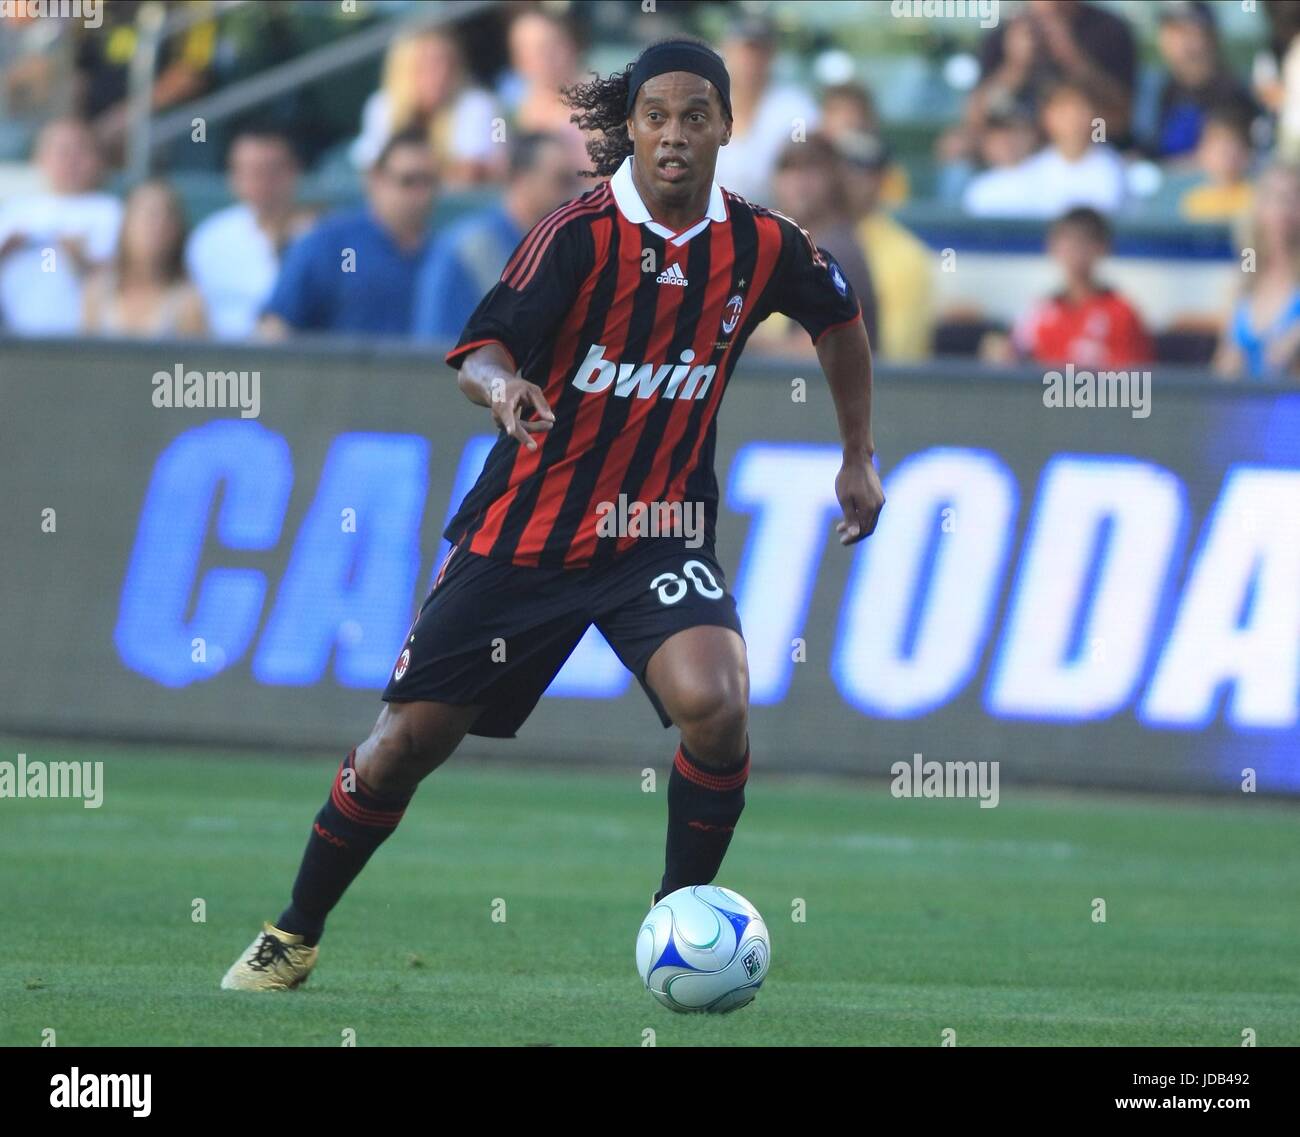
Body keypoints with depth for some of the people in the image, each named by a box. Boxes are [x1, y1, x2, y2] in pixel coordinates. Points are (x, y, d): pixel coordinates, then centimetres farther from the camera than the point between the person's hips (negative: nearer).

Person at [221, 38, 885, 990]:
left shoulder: (762, 246, -4)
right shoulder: (581, 233, -14)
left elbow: (840, 318, 18)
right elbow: (480, 348, -24)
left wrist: (860, 458, 19)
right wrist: (500, 384, -47)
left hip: (660, 535, 1)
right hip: (522, 529, -1)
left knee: (716, 708, -26)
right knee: (409, 739, 3)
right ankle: (294, 937, 23)